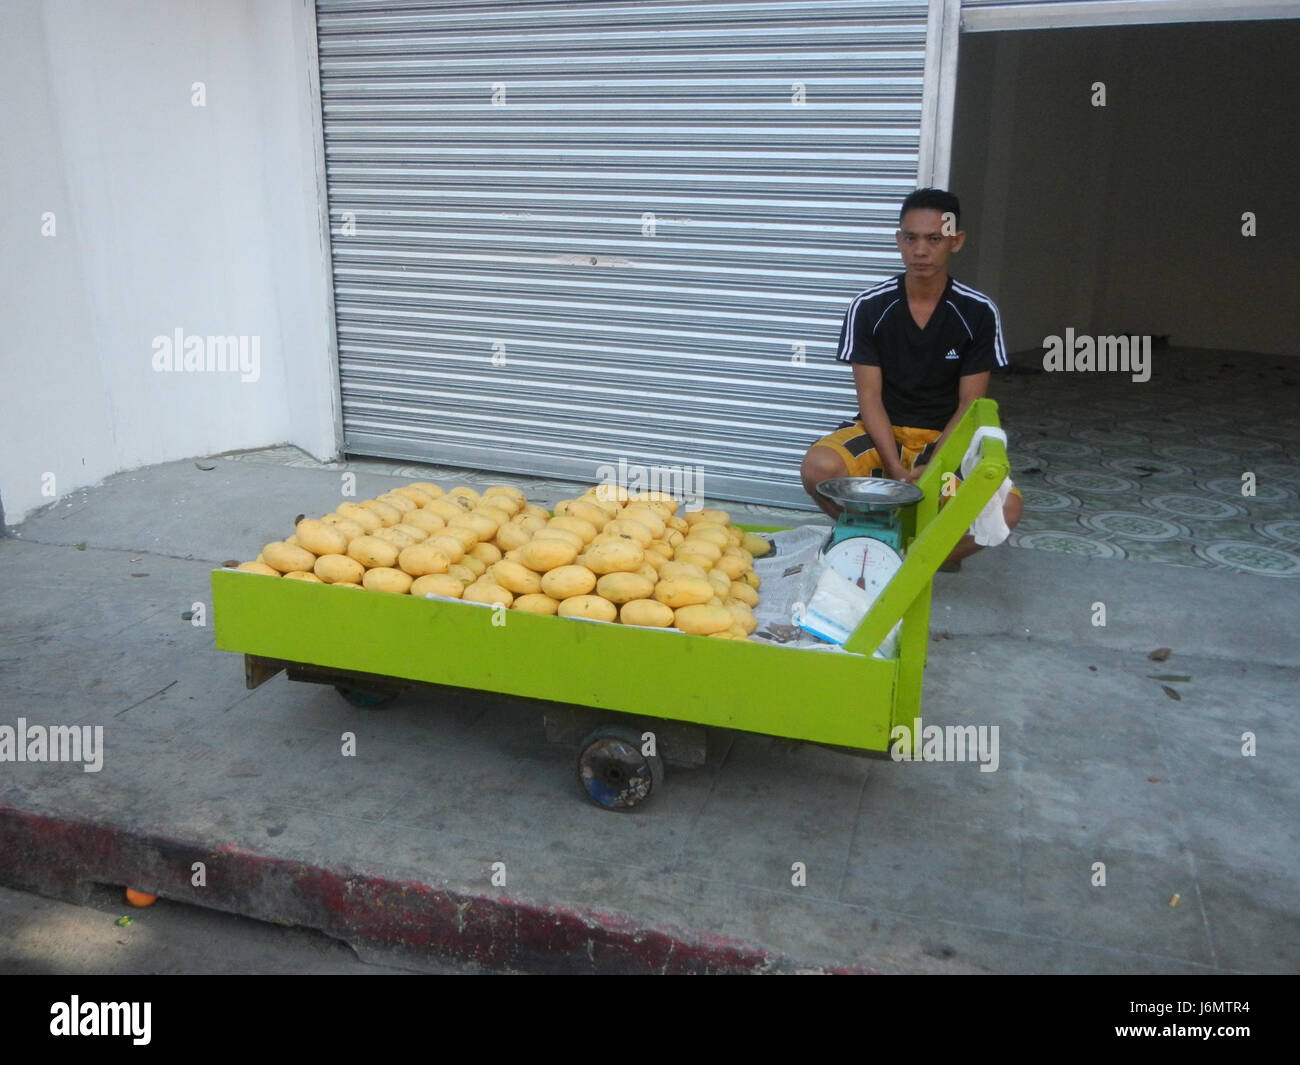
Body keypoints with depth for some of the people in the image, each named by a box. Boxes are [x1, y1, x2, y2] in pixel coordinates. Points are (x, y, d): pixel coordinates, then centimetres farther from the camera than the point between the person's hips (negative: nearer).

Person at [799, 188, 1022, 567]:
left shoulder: (979, 313, -5)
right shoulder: (869, 307, -6)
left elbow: (969, 405, -4)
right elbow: (870, 398, -8)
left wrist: (930, 471, -18)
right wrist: (897, 470, -21)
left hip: (947, 439, 0)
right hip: (882, 432, 0)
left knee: (1005, 507, -29)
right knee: (818, 467, -33)